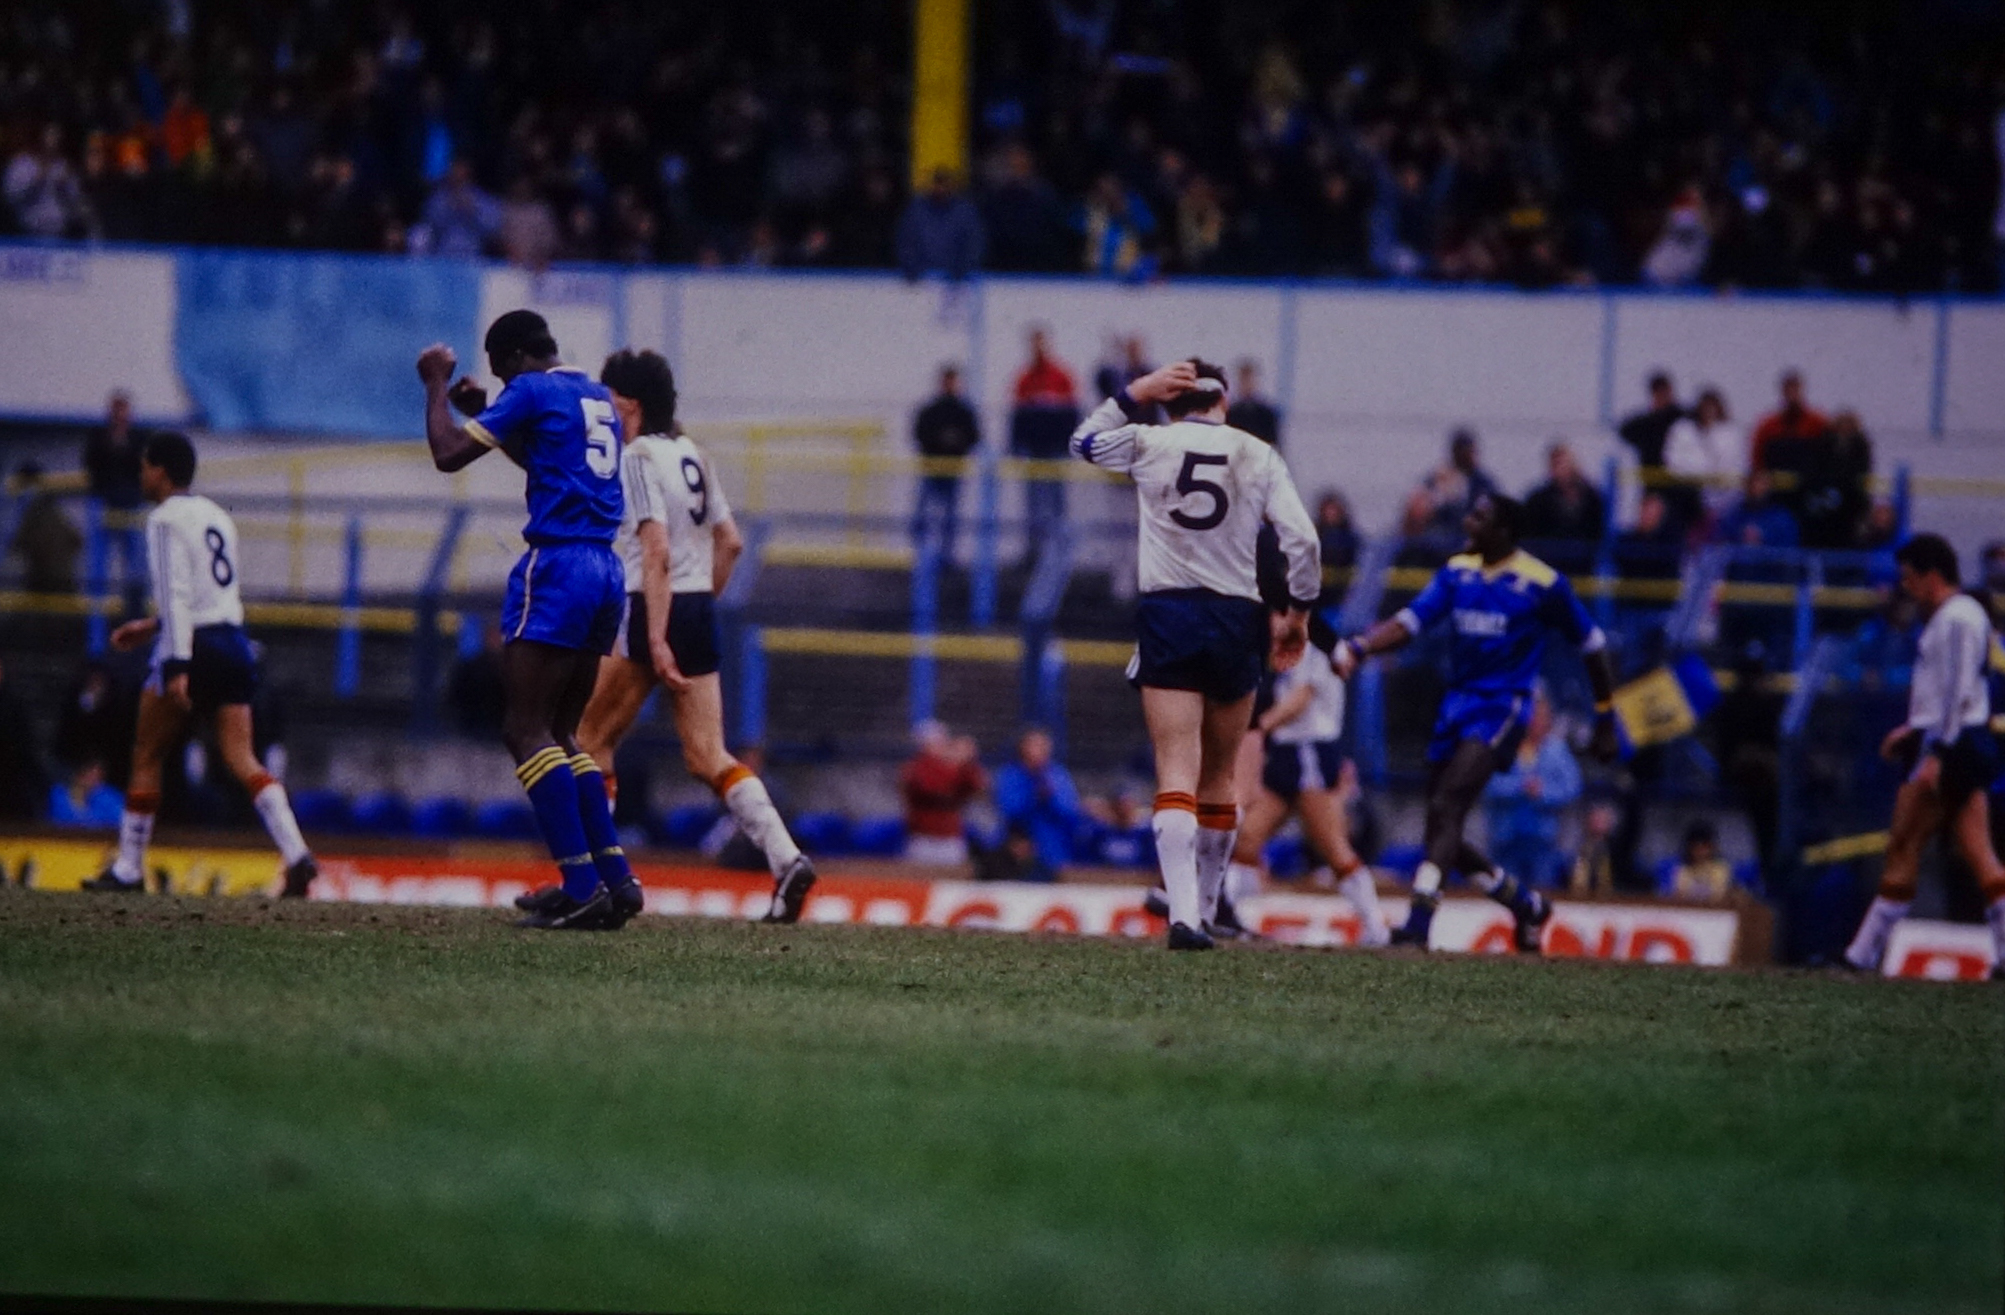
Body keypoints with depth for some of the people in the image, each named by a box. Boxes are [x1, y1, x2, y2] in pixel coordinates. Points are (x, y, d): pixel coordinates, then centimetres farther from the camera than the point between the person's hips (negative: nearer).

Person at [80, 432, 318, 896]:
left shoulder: (166, 519, -7)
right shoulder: (217, 516, 18)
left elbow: (175, 593, -17)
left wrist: (176, 665, -23)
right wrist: (153, 626, 33)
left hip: (195, 648, -7)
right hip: (235, 643, 7)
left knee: (146, 756, 7)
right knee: (242, 759, -2)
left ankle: (128, 868, 11)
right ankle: (297, 854, -21)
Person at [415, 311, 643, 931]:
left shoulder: (533, 391, -5)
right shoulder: (598, 398, 20)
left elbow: (449, 454, -6)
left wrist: (437, 387, 9)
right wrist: (485, 413, 34)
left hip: (557, 566, -9)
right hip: (607, 572, 9)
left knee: (527, 730, -8)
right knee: (560, 734, 16)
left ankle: (583, 886, -18)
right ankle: (616, 878, 6)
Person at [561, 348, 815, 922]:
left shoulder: (638, 458, -10)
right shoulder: (692, 455, 13)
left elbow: (656, 553, -19)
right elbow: (730, 542, 16)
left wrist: (657, 640, -22)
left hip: (651, 612, -7)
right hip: (700, 612, 7)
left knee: (591, 736, 7)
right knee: (708, 757, 3)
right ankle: (785, 858, -15)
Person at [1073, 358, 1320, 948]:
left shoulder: (1149, 444, 3)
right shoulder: (1259, 457, 4)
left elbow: (1085, 441, 23)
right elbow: (1302, 540, -1)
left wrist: (1136, 393, 21)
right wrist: (1297, 612, 11)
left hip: (1167, 615, -1)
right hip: (1237, 621, 1)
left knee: (1177, 772, -9)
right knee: (1220, 776, 15)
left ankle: (1184, 912, -26)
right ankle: (1206, 909, 21)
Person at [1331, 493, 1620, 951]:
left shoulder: (1542, 584, -6)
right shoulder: (1457, 572, 9)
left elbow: (1593, 647, 3)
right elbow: (1409, 622, 2)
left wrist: (1605, 723, 7)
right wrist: (1358, 648, -17)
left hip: (1500, 710, -7)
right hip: (1456, 703, 7)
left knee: (1445, 809, -23)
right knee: (1443, 829, 6)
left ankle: (1418, 924, -28)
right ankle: (1527, 904, 27)